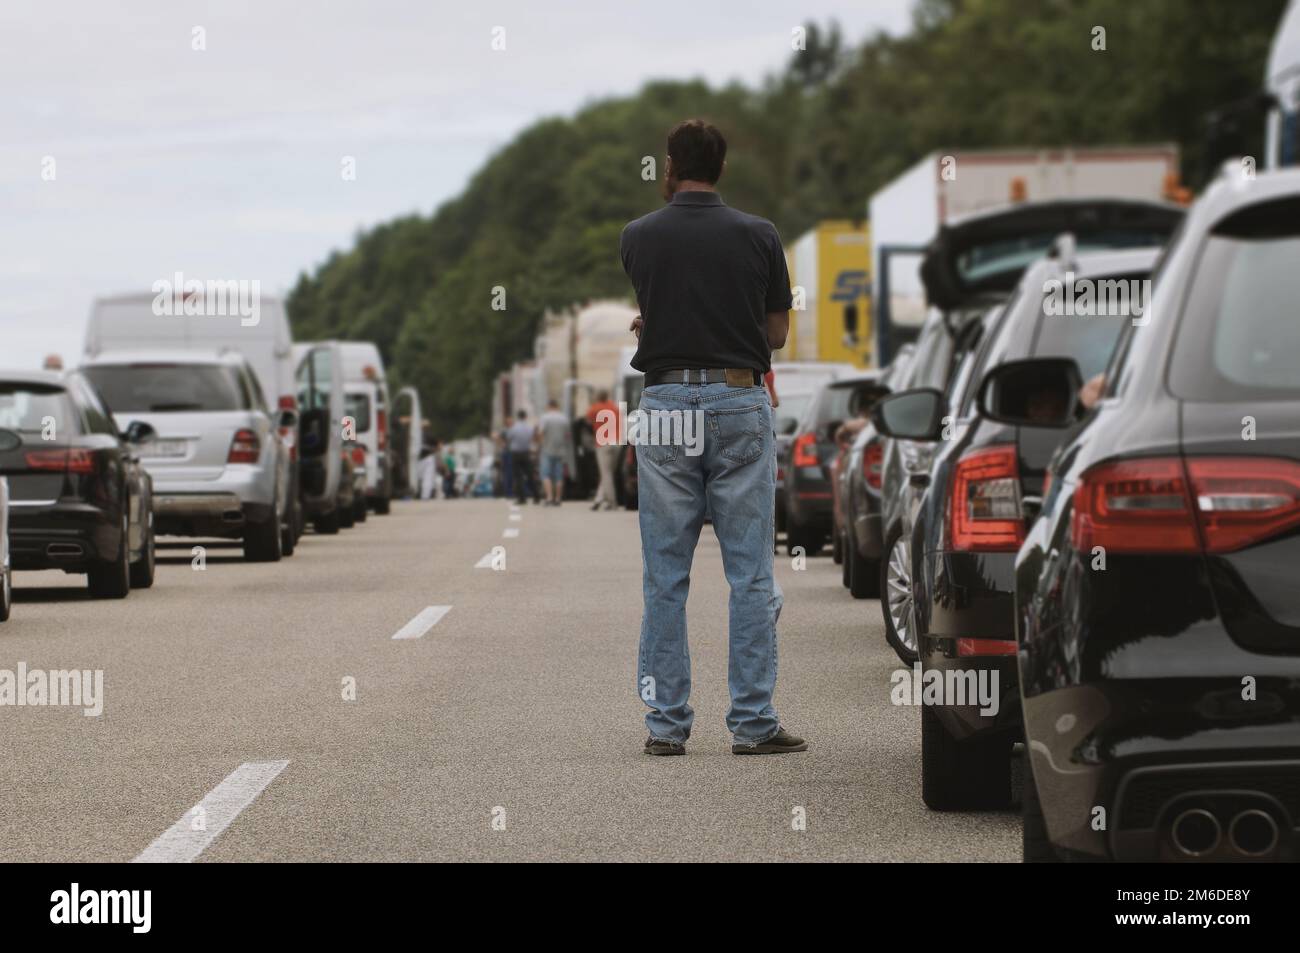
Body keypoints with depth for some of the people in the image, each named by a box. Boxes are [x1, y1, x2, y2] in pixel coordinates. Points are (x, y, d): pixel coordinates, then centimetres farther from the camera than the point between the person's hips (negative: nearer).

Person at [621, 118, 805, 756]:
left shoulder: (638, 238, 1)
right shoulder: (758, 236, 0)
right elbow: (776, 333, 7)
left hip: (666, 403, 1)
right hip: (740, 405, 0)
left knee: (665, 577, 5)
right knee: (750, 574, 2)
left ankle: (667, 724, 5)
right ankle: (753, 722, 1)